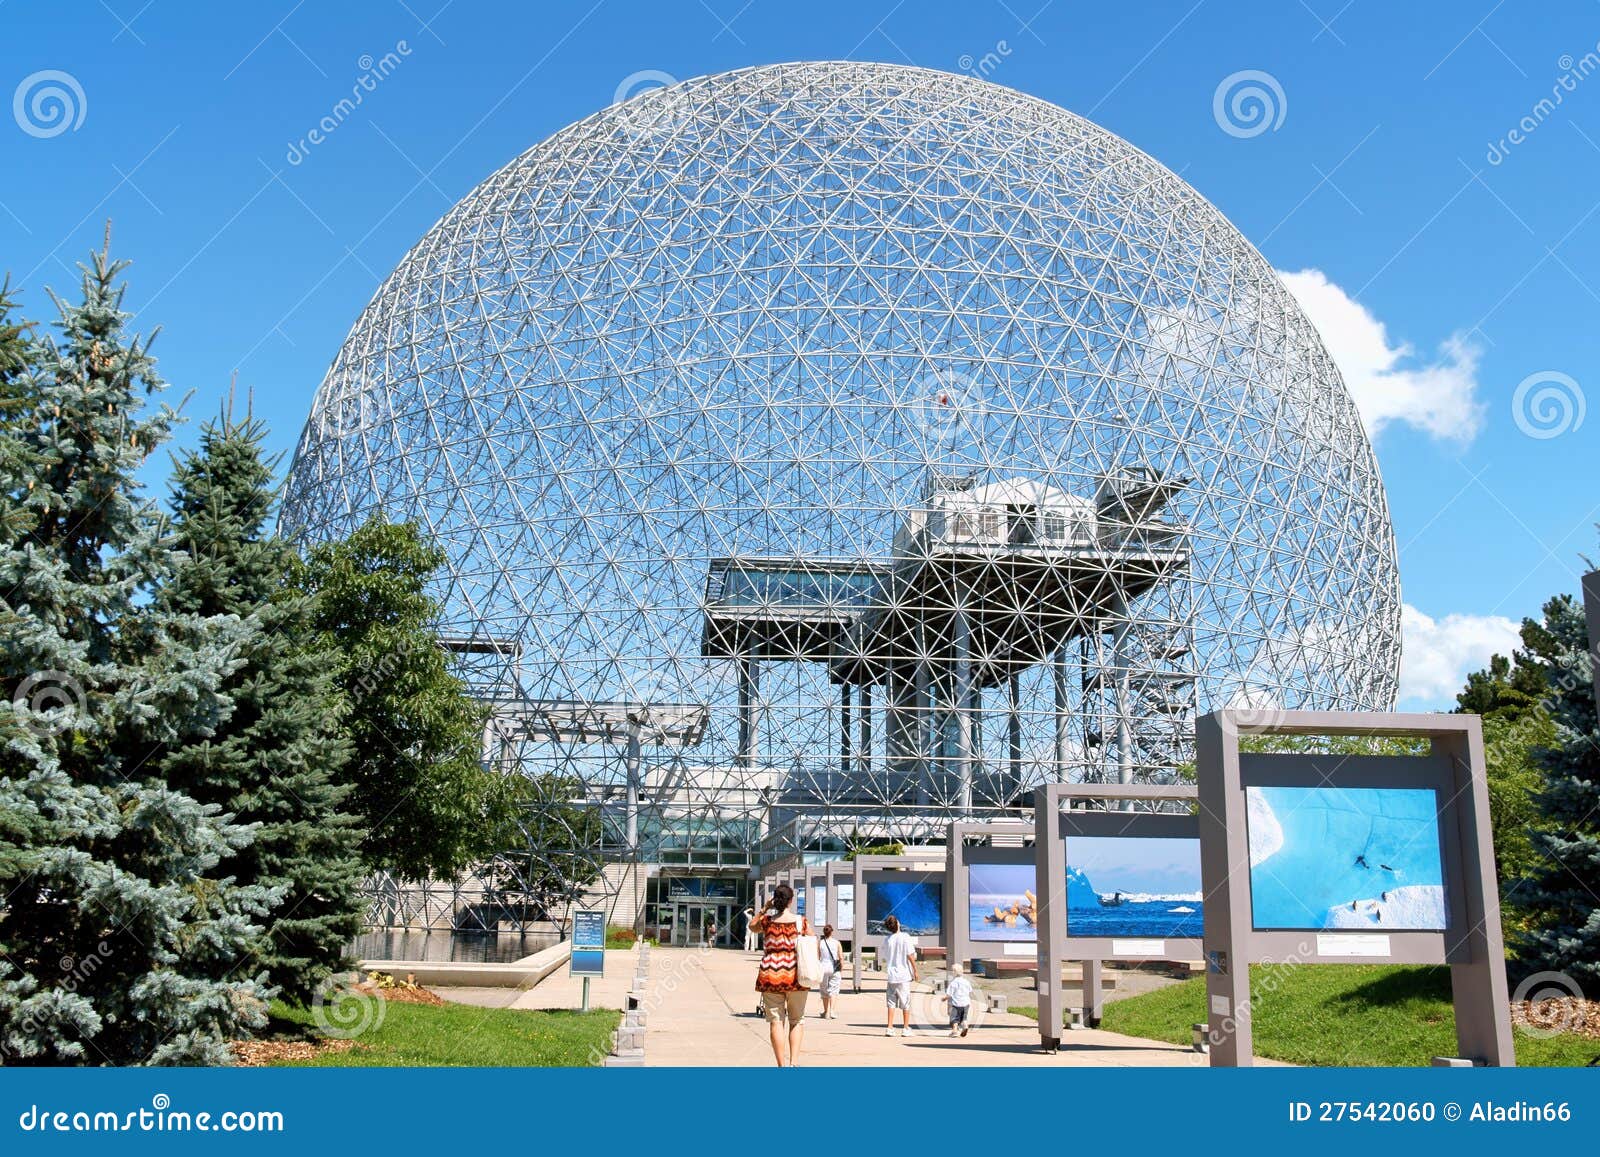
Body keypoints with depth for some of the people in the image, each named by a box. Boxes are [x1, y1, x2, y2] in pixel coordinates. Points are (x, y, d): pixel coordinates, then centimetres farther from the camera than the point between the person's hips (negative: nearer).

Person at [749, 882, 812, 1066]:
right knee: (797, 1020, 14)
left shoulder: (767, 921, -1)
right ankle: (794, 1062, 2)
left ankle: (782, 1066, 2)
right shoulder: (801, 922, -3)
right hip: (795, 975, 0)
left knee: (776, 1021, 5)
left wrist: (765, 909, 17)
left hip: (770, 975, 0)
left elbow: (753, 926, 22)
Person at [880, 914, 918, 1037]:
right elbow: (910, 956, -10)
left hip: (891, 975, 3)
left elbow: (885, 958, 10)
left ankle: (889, 1028, 5)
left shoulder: (887, 940, 3)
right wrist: (915, 970, -2)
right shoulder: (905, 937, -9)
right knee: (906, 1003, 6)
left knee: (891, 1002, 8)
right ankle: (906, 1029, 8)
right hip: (904, 975, -3)